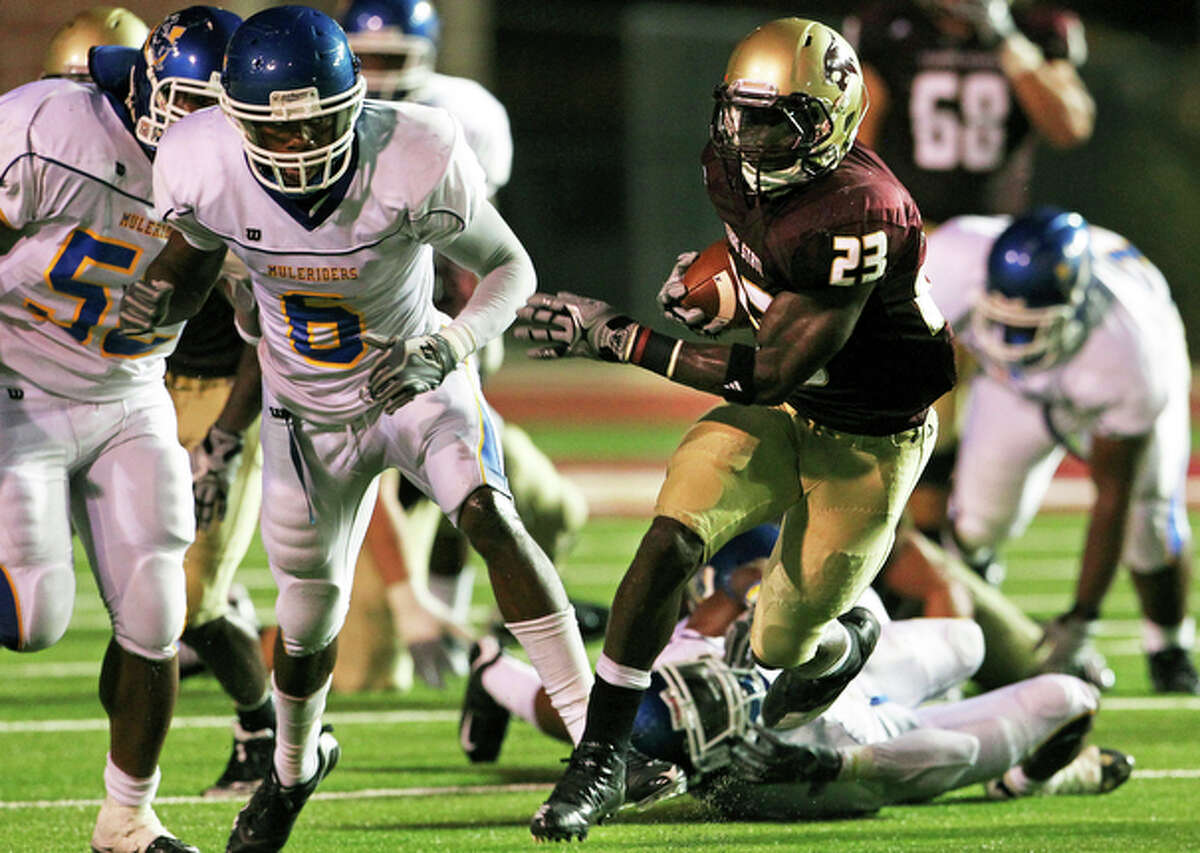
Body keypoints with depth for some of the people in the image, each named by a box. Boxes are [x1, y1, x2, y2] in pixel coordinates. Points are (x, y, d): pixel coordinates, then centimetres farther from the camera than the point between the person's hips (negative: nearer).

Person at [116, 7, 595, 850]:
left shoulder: (414, 161, -32)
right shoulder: (206, 167, -24)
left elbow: (509, 266, -18)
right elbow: (190, 272, -3)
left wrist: (449, 348, -36)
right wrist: (157, 298, -27)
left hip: (413, 380, -2)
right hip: (306, 405, 2)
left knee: (487, 515, -29)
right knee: (311, 608, 11)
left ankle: (596, 729, -24)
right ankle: (293, 769, 43)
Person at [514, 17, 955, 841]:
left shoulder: (856, 213, -34)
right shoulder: (734, 169, -9)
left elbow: (773, 374, -33)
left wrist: (616, 335, -34)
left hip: (865, 445, -6)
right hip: (780, 412, 6)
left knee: (780, 646, 4)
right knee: (670, 545, -18)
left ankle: (847, 641, 44)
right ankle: (602, 757, -9)